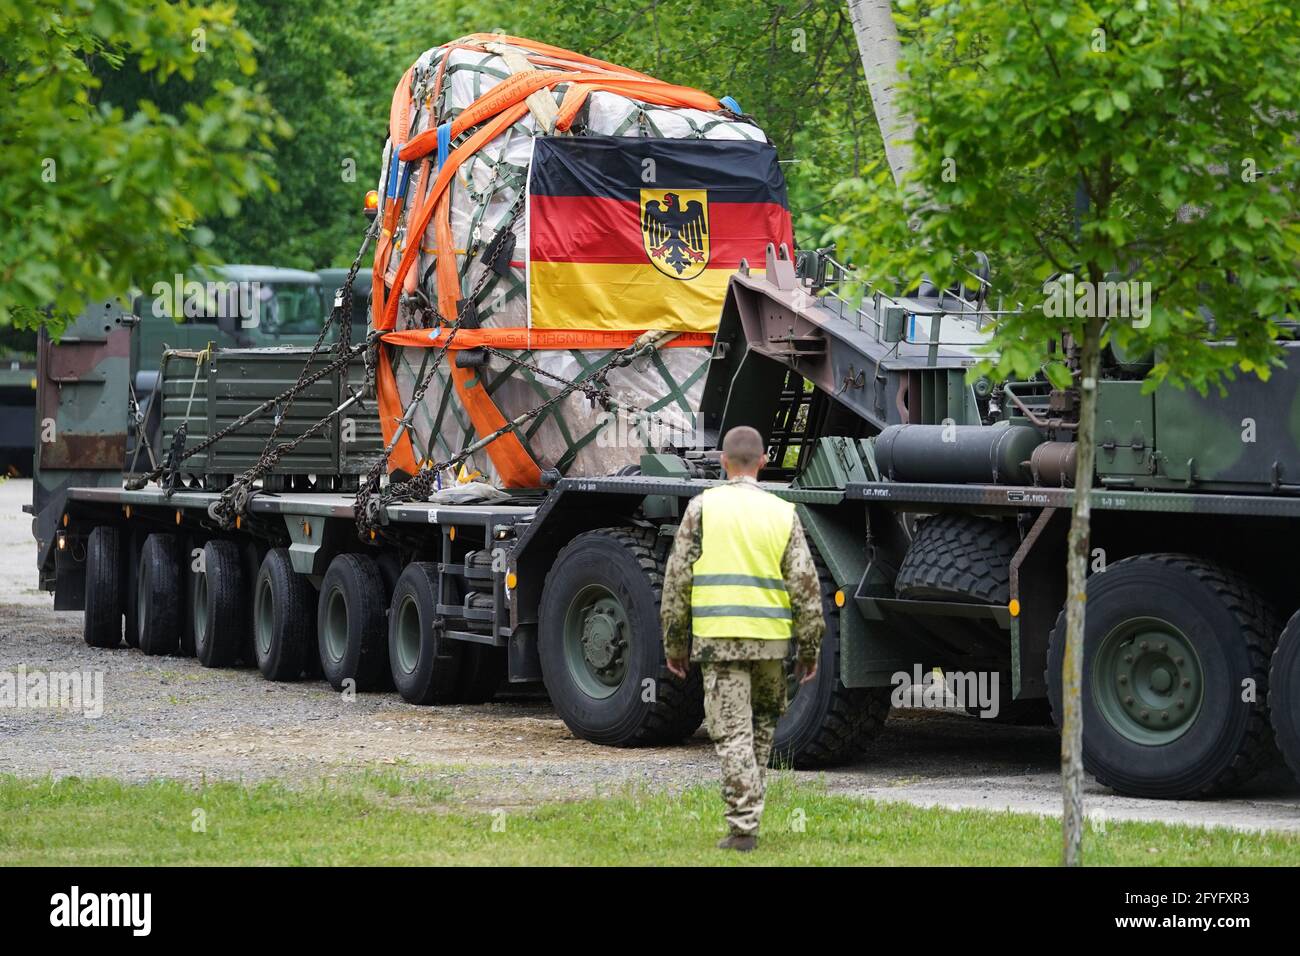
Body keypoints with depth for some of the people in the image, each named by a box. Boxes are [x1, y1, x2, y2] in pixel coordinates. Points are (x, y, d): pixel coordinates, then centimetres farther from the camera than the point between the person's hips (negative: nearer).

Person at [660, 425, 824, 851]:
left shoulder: (702, 508, 0)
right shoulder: (783, 513, 4)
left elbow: (677, 579, 0)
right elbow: (805, 585, 3)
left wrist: (675, 642, 8)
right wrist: (809, 648, 10)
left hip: (718, 637, -2)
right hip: (771, 639, 2)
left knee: (733, 734, -2)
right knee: (763, 724, 22)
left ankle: (743, 827, -7)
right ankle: (748, 810, 24)